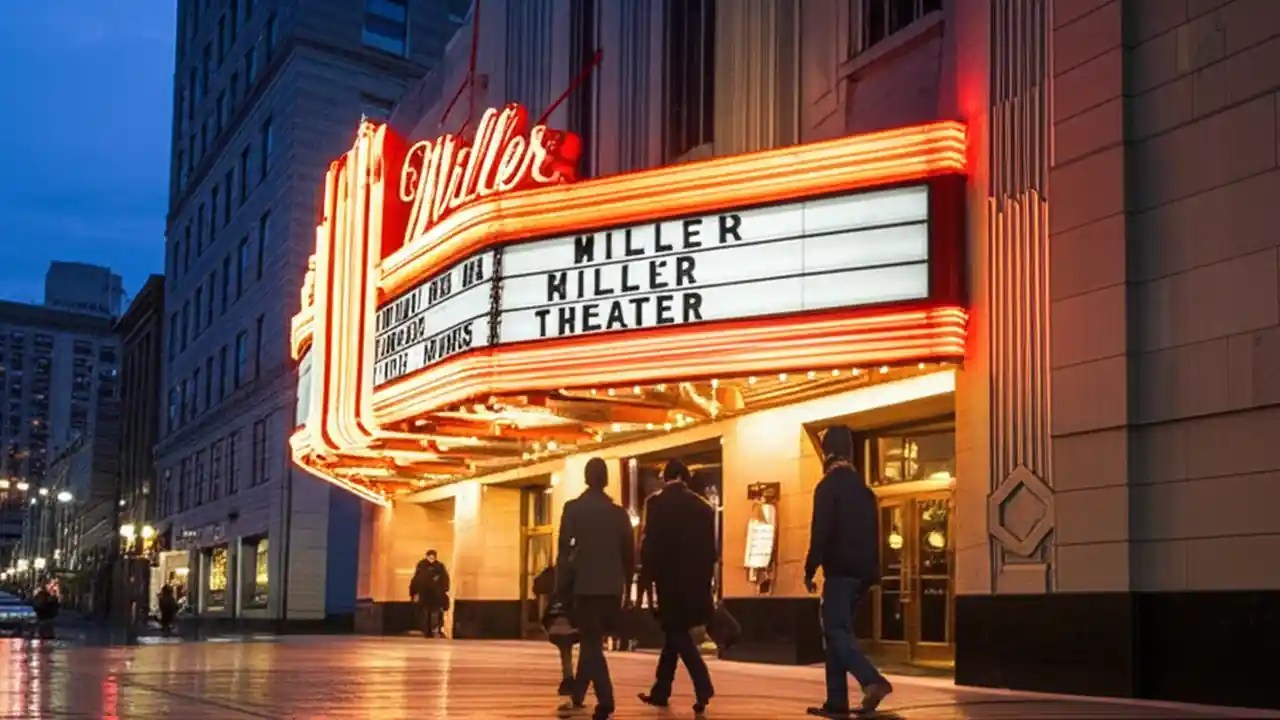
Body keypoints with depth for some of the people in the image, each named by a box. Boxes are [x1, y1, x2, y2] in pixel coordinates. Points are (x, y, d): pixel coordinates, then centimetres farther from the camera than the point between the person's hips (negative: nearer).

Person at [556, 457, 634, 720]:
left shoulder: (573, 509, -2)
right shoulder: (619, 513, 6)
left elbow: (564, 549, -5)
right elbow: (629, 553, 7)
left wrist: (562, 585, 2)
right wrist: (626, 585, 17)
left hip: (585, 584, -3)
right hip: (612, 586, 3)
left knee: (591, 642, 0)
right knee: (592, 640, 16)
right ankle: (577, 697, 24)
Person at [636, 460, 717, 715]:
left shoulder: (657, 502, -5)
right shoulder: (703, 506, 7)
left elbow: (649, 542, -10)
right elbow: (710, 548, 8)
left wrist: (645, 577, -6)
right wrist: (705, 580, 14)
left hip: (670, 577, -5)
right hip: (695, 579, 5)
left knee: (676, 633, -1)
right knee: (675, 631, 15)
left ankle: (703, 686, -17)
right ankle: (660, 691, 21)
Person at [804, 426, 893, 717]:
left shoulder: (828, 485, -9)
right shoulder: (862, 487, 15)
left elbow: (820, 531, -16)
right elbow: (872, 533, 17)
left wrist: (810, 569, -10)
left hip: (840, 570, -8)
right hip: (861, 571, 8)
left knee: (835, 630, -9)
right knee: (838, 630, 11)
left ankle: (873, 680, -28)